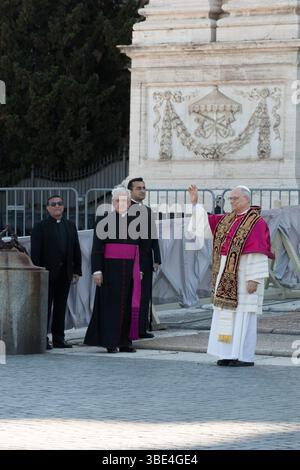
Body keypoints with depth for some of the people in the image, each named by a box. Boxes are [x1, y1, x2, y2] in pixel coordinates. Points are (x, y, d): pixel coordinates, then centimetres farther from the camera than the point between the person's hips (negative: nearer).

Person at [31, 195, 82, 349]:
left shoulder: (70, 226, 14)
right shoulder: (40, 227, 0)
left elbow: (76, 250, 14)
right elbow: (35, 252, -5)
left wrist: (77, 271, 7)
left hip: (65, 273, 4)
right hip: (48, 272, -4)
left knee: (61, 306, 7)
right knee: (46, 306, -4)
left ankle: (59, 338, 12)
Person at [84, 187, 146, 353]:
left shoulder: (135, 220, 12)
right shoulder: (104, 219, 0)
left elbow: (139, 246, 15)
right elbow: (97, 247, -4)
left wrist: (140, 269, 10)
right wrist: (97, 270, -12)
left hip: (130, 269, 4)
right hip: (110, 268, -4)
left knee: (128, 305, 4)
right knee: (111, 304, -3)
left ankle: (125, 342, 9)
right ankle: (110, 343, 1)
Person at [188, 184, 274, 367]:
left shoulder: (256, 222, -12)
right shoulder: (228, 219, 13)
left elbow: (257, 252, -16)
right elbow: (206, 220, 18)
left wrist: (254, 279, -21)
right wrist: (195, 203, 5)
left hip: (243, 275, -8)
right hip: (226, 275, 8)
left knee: (243, 315, -5)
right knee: (227, 314, 8)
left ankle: (245, 357, -2)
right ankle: (230, 353, 13)